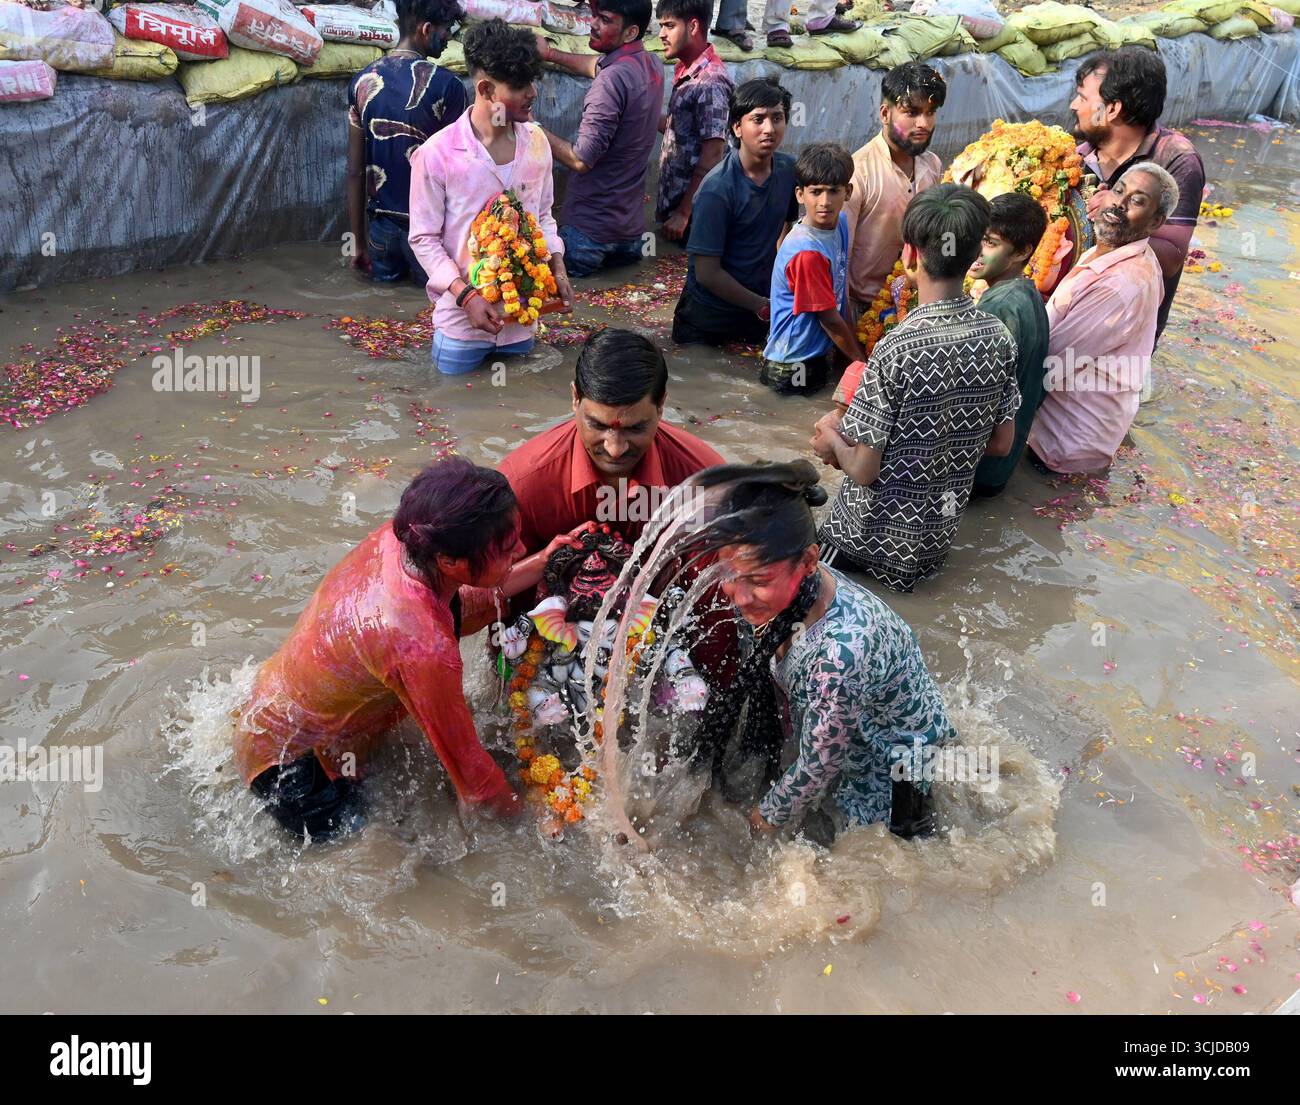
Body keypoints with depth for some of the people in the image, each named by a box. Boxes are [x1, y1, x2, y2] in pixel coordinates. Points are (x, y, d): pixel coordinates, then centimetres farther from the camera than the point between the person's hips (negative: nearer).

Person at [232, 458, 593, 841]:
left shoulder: (396, 538, -19)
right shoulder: (423, 647, -40)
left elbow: (458, 611, 2)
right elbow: (467, 763, -24)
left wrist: (540, 565, -8)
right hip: (287, 762, -7)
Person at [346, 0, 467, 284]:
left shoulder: (362, 81, 1)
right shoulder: (446, 85, -14)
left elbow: (355, 171, 3)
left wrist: (359, 242, 9)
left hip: (382, 221, 4)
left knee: (386, 277, 24)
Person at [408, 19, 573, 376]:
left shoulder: (536, 141, 2)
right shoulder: (437, 153, -14)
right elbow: (424, 239, -9)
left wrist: (557, 267, -4)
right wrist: (465, 294, -19)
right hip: (463, 318, -4)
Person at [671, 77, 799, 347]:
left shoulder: (788, 169, -5)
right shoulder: (717, 189, -23)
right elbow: (707, 273, -23)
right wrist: (764, 306, -16)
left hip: (759, 314, 6)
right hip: (709, 322, -5)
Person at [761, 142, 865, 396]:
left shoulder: (840, 222, 2)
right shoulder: (807, 252, -25)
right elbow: (829, 318, -17)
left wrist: (857, 347, 13)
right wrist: (863, 363, -6)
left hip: (822, 353, 8)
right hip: (795, 368, -8)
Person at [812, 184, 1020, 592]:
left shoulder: (897, 349, -26)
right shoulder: (998, 337, -7)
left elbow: (863, 470, -20)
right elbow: (1000, 444, 3)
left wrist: (832, 441, 0)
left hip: (876, 540, -5)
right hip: (939, 535, 5)